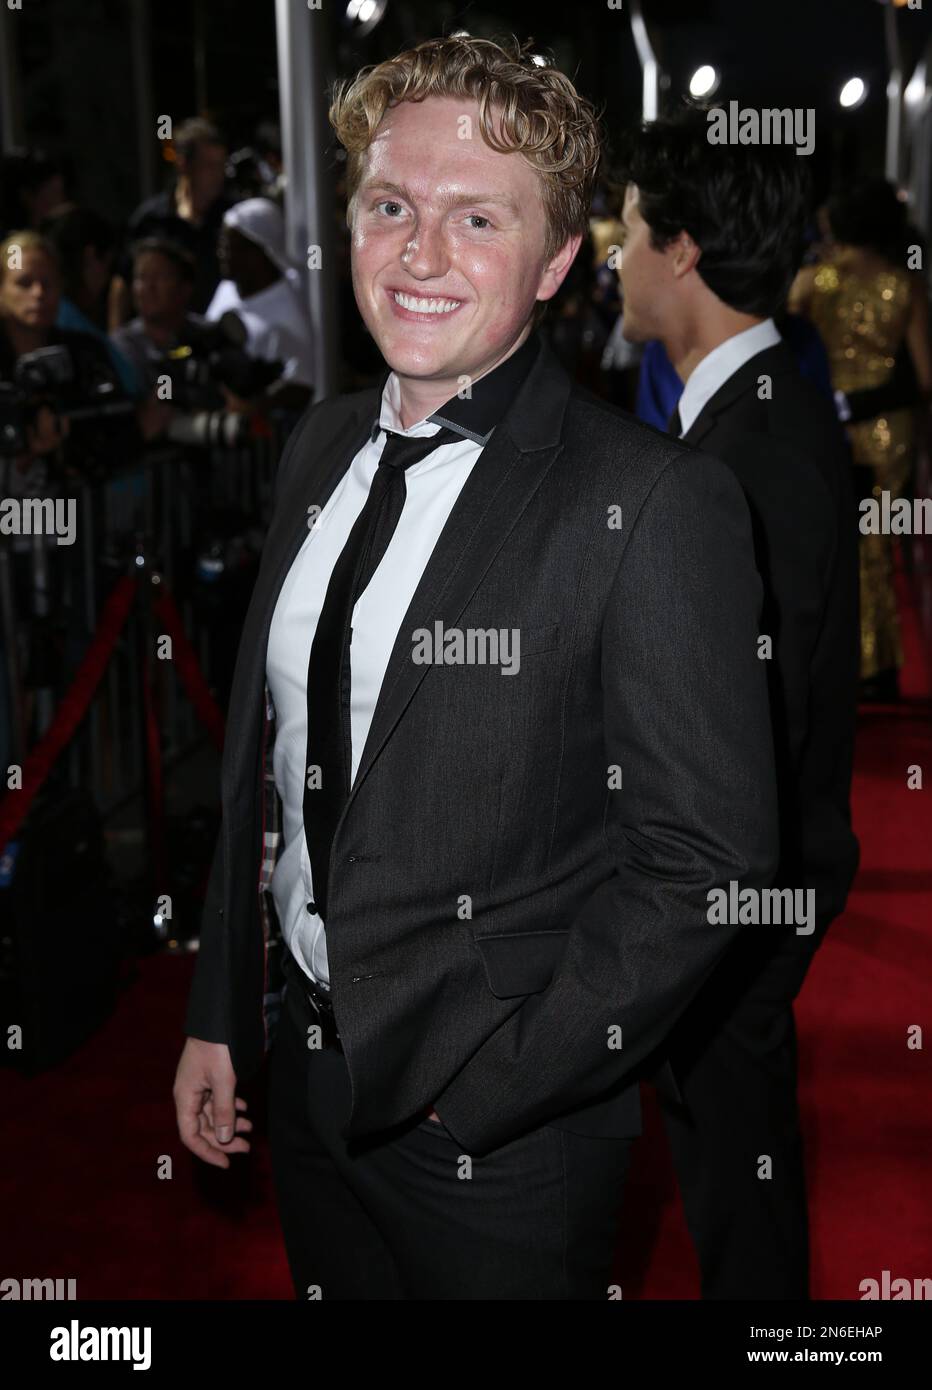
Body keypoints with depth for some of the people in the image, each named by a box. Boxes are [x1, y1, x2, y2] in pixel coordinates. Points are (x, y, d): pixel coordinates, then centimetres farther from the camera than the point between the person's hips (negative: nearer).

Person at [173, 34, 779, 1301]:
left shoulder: (655, 505, -18)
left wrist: (495, 1081, -16)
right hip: (305, 1076, 6)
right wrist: (218, 1013, 10)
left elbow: (706, 856, -17)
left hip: (504, 1139, -5)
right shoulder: (322, 448, 3)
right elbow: (265, 756, 9)